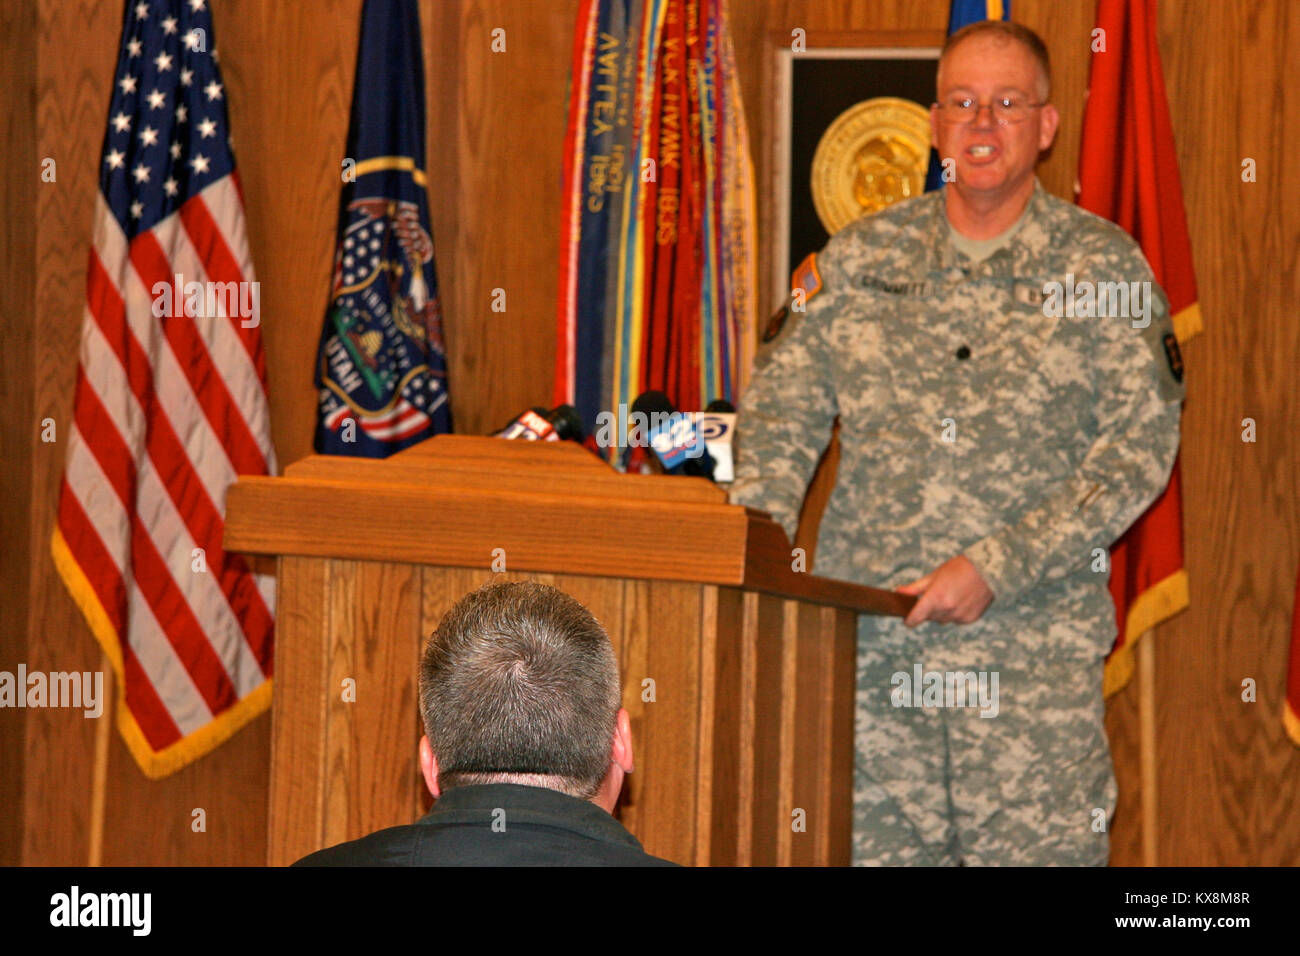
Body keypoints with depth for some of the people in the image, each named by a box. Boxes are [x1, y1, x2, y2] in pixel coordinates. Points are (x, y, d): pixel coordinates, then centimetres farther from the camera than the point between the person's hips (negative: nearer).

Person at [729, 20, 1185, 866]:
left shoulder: (1103, 266, 2)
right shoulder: (857, 260, 11)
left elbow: (1141, 447, -4)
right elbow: (782, 407, 12)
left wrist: (994, 570, -12)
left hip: (1034, 645, -2)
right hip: (866, 639, 3)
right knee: (870, 845, 3)